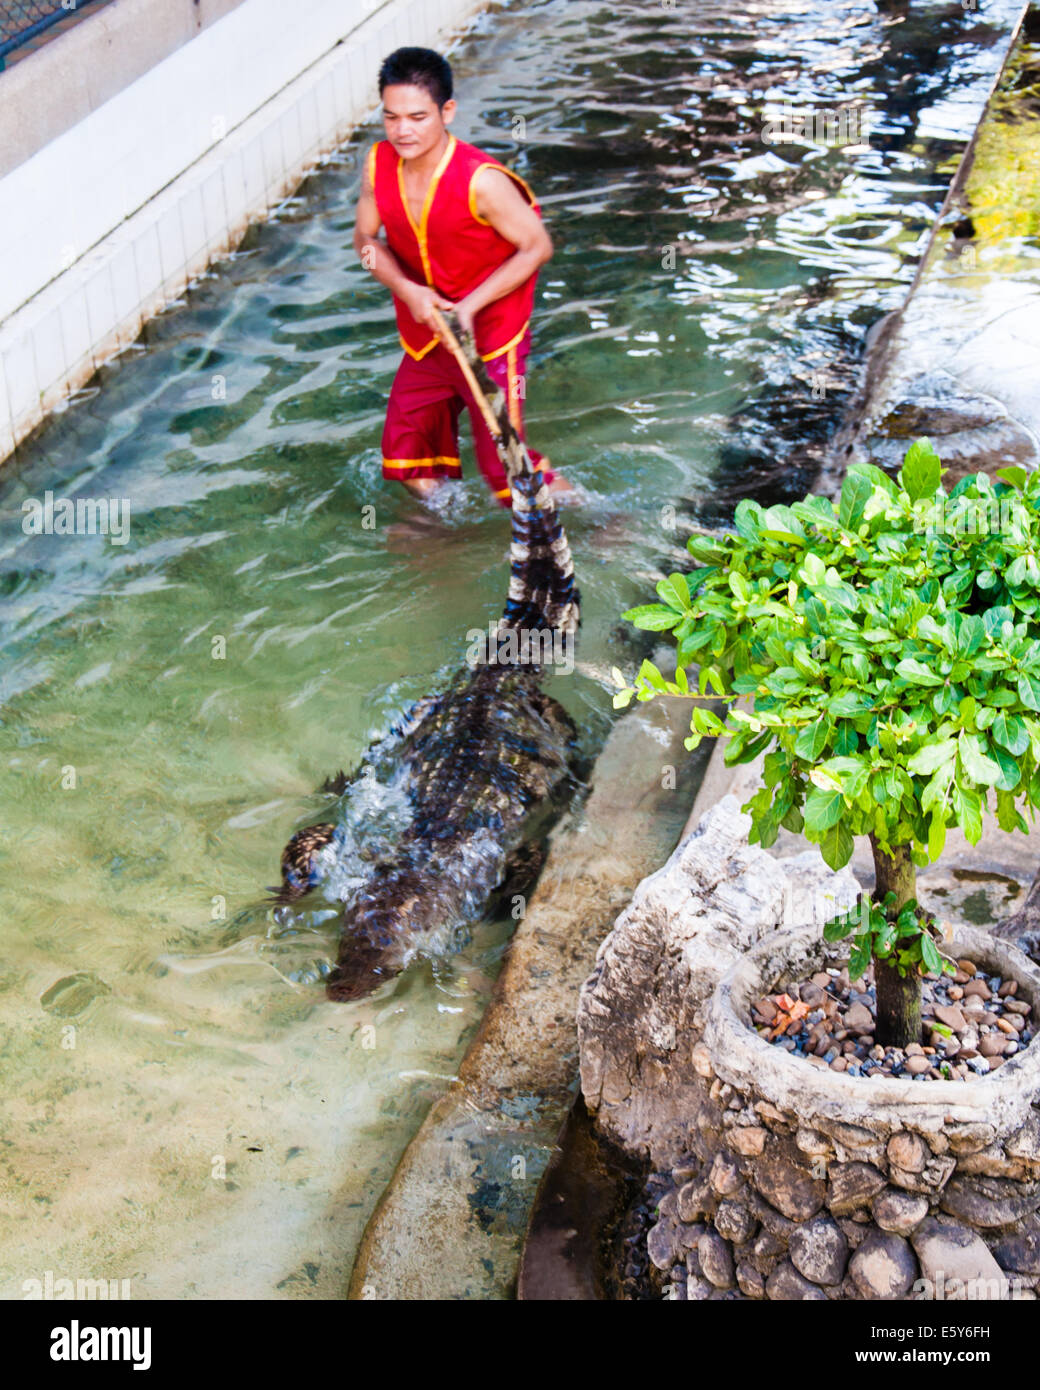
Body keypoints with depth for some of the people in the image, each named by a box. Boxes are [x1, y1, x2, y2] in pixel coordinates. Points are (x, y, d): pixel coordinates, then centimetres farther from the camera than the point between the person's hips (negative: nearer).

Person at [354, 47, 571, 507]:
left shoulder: (481, 181, -25)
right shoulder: (378, 164, -9)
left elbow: (536, 247, -17)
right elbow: (366, 238, 3)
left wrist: (469, 305, -23)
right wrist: (406, 290, -17)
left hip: (490, 335, -6)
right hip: (425, 338, 6)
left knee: (506, 466, -6)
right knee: (406, 464, 12)